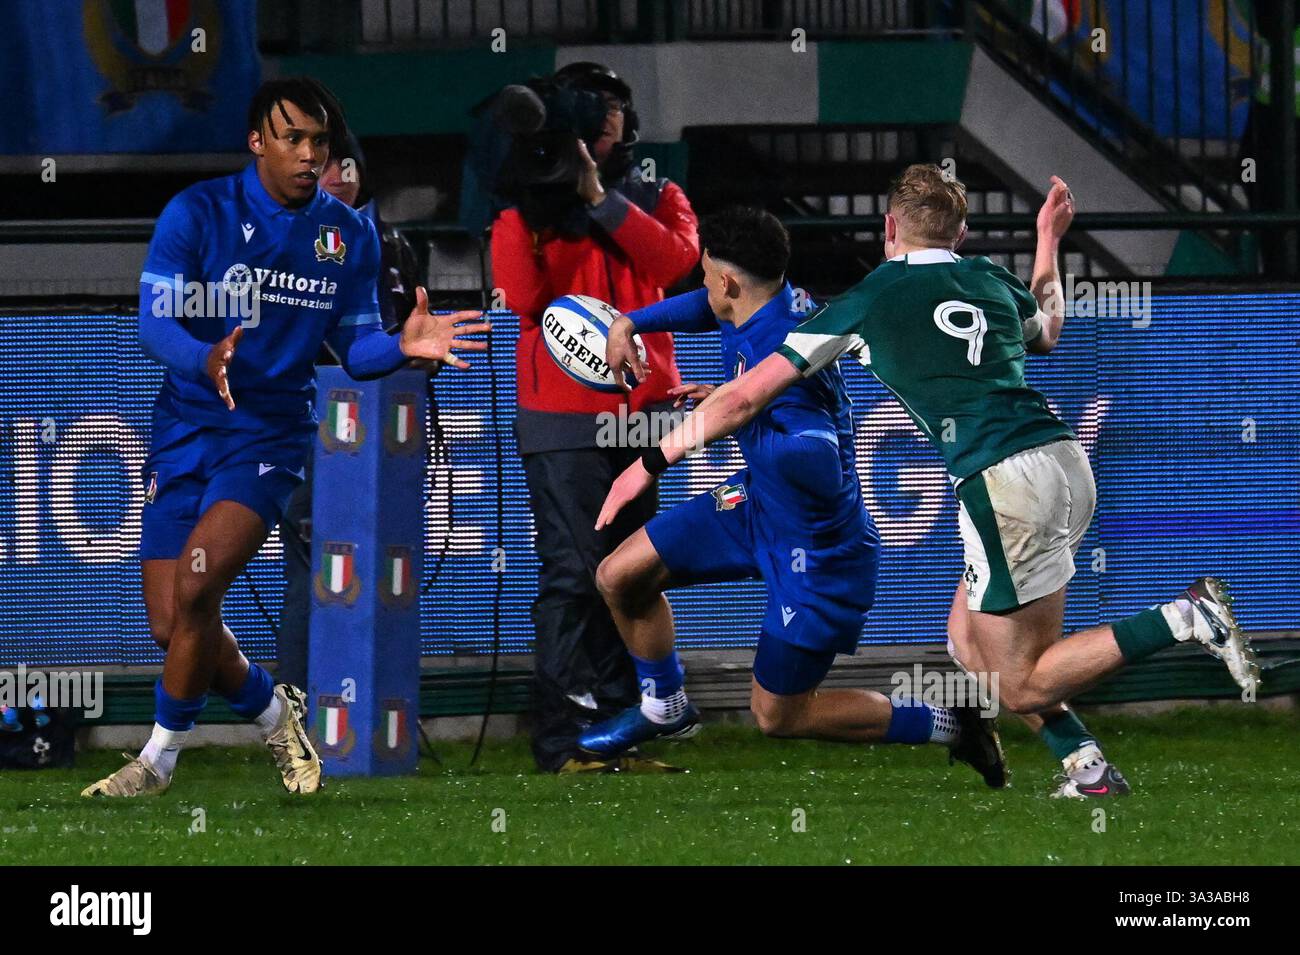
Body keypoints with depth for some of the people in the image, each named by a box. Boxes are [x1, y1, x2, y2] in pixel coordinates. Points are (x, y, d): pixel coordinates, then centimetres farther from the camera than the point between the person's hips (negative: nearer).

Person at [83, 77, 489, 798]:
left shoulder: (349, 235, 3)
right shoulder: (199, 212, -6)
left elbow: (355, 347, 8)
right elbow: (154, 322, -14)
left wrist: (402, 346, -15)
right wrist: (204, 359, -35)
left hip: (271, 436, -1)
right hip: (186, 433, 1)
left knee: (195, 586, -23)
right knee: (172, 625, -2)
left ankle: (160, 758, -6)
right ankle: (274, 713, 27)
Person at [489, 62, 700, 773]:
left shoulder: (654, 199, 13)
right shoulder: (531, 209, 6)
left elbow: (677, 260, -10)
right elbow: (522, 296, -10)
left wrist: (600, 198, -17)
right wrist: (520, 212, -18)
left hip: (644, 412, 4)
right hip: (564, 418, -3)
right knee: (573, 574, -10)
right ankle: (561, 739, -11)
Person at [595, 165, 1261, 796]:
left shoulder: (865, 302, 4)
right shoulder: (989, 279, 17)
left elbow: (744, 398, 7)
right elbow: (1046, 333, 43)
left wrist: (651, 462, 17)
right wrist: (1049, 240, 56)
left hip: (1001, 479, -7)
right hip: (1067, 461, 7)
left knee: (1021, 687, 0)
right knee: (970, 639, 20)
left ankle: (1184, 619, -16)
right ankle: (1085, 766, 8)